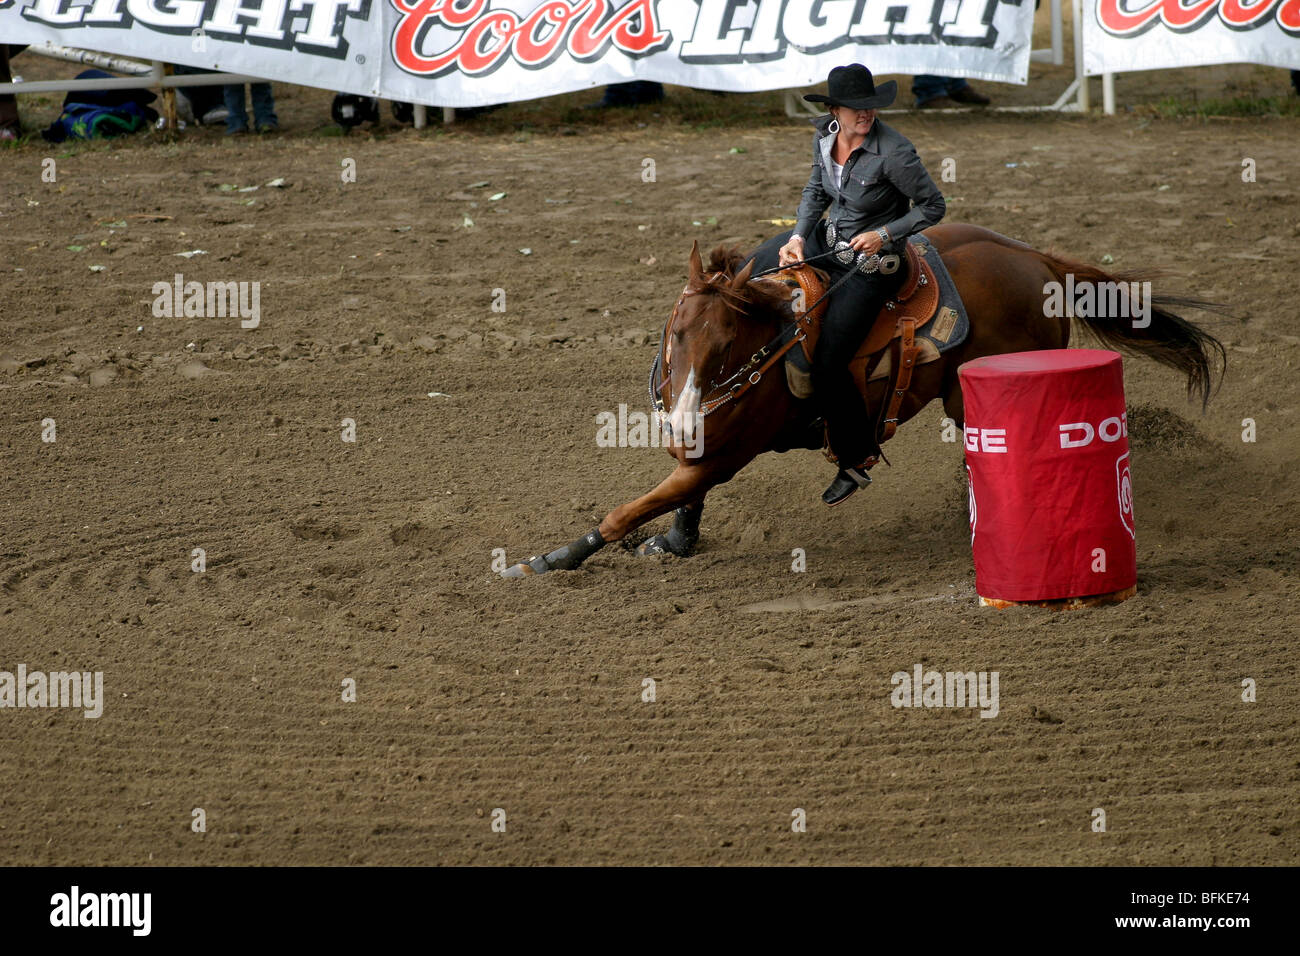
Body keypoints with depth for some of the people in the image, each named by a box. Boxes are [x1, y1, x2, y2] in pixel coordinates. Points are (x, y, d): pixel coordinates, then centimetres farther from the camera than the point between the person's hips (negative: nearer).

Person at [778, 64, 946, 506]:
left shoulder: (893, 151, -26)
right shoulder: (824, 136, -6)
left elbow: (933, 205, -13)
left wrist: (884, 235, -20)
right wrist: (799, 236, -3)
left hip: (872, 263, -7)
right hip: (827, 243, 8)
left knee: (827, 365, -14)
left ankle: (856, 461, 5)